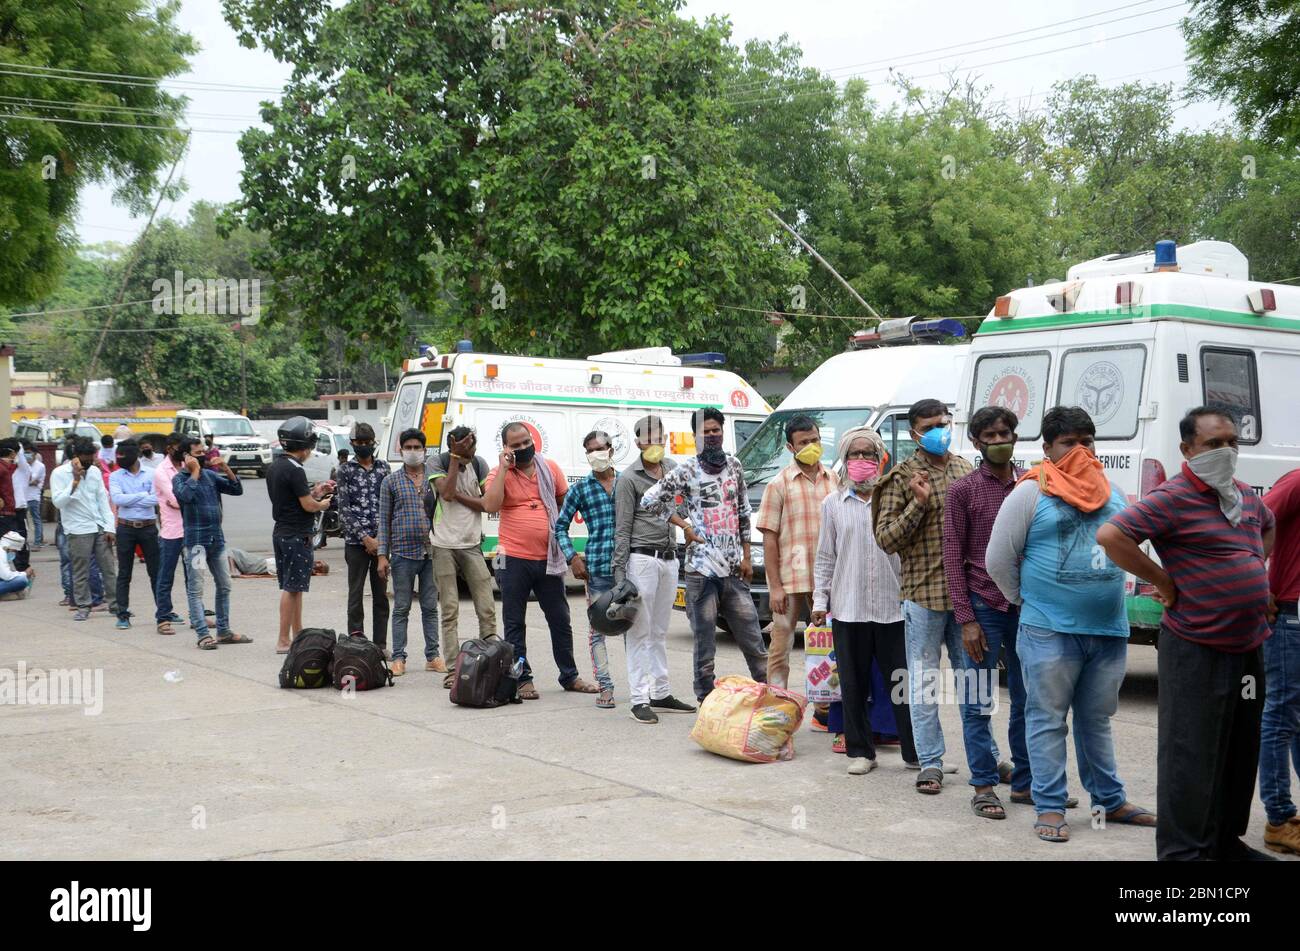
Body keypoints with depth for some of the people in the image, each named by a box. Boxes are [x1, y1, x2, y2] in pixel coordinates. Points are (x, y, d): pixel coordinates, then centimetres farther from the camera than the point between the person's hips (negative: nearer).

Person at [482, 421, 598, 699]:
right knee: (515, 622, 5)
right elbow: (490, 506, -21)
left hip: (548, 559, 3)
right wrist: (503, 468, -19)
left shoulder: (550, 468, 6)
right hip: (514, 559, -3)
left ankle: (570, 676, 23)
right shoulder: (500, 473, -4)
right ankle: (523, 679, 15)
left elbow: (565, 501, 18)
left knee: (560, 620, 11)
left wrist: (560, 530, 9)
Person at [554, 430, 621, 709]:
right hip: (597, 567, -1)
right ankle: (605, 685, 10)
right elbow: (561, 526, 10)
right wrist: (573, 558, 0)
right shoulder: (580, 489, 5)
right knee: (598, 628, 2)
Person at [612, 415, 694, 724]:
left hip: (669, 559, 6)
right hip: (642, 560, -6)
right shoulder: (629, 478, -7)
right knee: (640, 632, -4)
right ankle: (639, 699, -2)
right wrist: (619, 571, -12)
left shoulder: (673, 469, 11)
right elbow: (622, 529, -8)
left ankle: (661, 693, 19)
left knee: (660, 631, 13)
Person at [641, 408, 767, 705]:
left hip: (734, 569, 4)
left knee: (753, 641, 6)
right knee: (705, 644, 2)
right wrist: (684, 525, -5)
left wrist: (746, 557, 12)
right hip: (702, 571, -4)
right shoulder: (687, 470, -2)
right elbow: (649, 499, -5)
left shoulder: (733, 466, 12)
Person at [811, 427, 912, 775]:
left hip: (893, 606, -1)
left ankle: (916, 752, 12)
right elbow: (825, 557, 10)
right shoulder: (833, 504, 8)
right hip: (848, 608, 1)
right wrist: (820, 600, 5)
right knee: (853, 685, 7)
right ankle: (860, 751, 18)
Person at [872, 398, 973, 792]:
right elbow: (886, 539, -7)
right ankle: (930, 763, 11)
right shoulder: (901, 478, -3)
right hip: (923, 594, -4)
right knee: (924, 681, 2)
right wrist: (918, 505, -19)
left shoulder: (966, 470, 12)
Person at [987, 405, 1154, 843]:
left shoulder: (1112, 493, 11)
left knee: (1097, 720, 17)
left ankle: (1110, 801, 26)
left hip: (1109, 630, 5)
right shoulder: (1030, 494, -6)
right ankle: (1050, 808, 7)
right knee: (1048, 720, 1)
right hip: (1050, 632, -5)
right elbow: (999, 560, -4)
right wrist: (1026, 600, 4)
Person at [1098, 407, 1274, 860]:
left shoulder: (1244, 495, 10)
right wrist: (1164, 583, -18)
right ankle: (1182, 851, 6)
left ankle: (1226, 840, 31)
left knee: (1241, 751, 17)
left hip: (1248, 648, 8)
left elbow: (1268, 526, 34)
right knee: (1190, 755, -3)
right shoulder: (1173, 497, -15)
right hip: (1196, 649, -8)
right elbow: (1110, 535, -25)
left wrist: (1256, 570, 17)